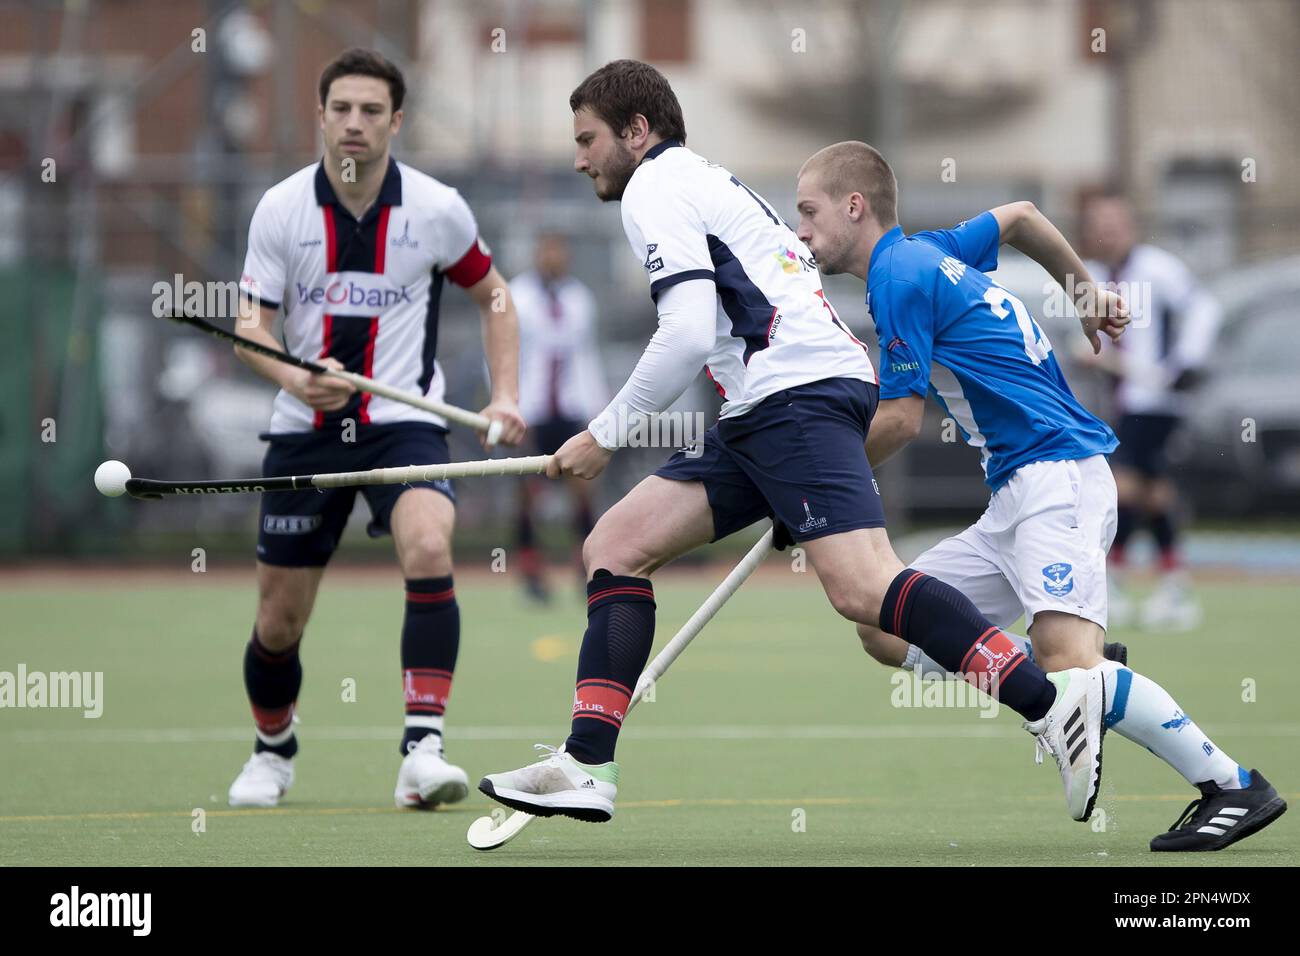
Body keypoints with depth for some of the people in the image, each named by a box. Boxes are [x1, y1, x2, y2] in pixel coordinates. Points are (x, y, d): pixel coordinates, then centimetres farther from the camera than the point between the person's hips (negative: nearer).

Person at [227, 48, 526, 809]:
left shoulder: (437, 209, -4)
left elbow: (493, 296, 11)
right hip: (307, 431, 1)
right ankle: (273, 750, 36)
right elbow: (250, 324, -3)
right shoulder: (281, 210, -4)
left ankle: (423, 750, -30)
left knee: (429, 550, -31)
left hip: (404, 424, -1)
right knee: (279, 621, 6)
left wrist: (505, 395, -1)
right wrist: (294, 379, -24)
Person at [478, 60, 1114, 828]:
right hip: (761, 417, 10)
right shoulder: (711, 182, 30)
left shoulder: (655, 187, 0)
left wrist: (606, 435, -4)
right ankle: (587, 767, 1)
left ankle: (1052, 703, -32)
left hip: (799, 393, -10)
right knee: (616, 545, 7)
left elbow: (690, 334, -12)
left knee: (861, 587, -25)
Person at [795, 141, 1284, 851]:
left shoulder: (899, 274, -10)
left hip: (1056, 477, -10)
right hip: (1012, 499, 10)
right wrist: (1085, 291, 46)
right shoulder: (926, 252, 17)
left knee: (1066, 663, -27)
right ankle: (1089, 681, -2)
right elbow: (1020, 216, 36)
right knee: (886, 631, 4)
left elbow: (901, 421, -10)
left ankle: (1232, 786, -20)